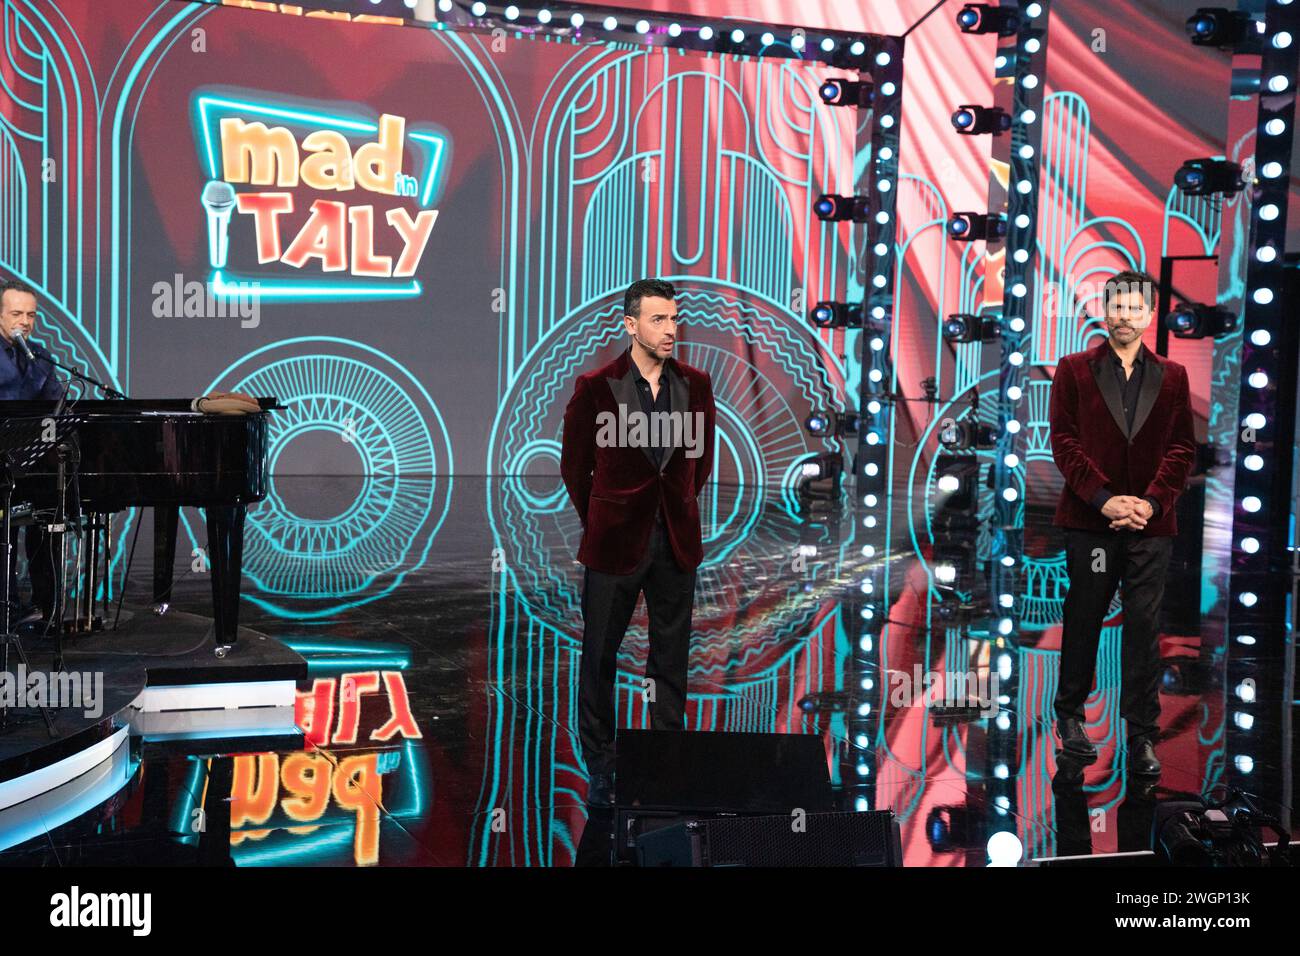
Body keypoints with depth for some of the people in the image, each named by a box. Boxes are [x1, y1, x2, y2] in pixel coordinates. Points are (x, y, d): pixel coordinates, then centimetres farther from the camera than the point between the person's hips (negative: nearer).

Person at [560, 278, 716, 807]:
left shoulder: (695, 385, 2)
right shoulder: (595, 387, -8)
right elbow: (574, 464, 3)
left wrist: (678, 508, 13)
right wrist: (599, 522, 8)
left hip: (676, 543, 3)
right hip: (615, 543, -3)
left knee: (671, 659, 11)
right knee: (599, 659, 6)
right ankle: (600, 770, 17)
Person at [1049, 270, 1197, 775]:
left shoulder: (1172, 377, 10)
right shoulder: (1074, 370, 4)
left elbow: (1182, 447, 5)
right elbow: (1064, 441, -2)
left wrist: (1151, 501, -10)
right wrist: (1104, 500, -12)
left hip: (1150, 523, 1)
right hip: (1091, 520, -1)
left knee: (1144, 628, 1)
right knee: (1082, 621, 9)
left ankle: (1142, 736, 8)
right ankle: (1070, 715, 25)